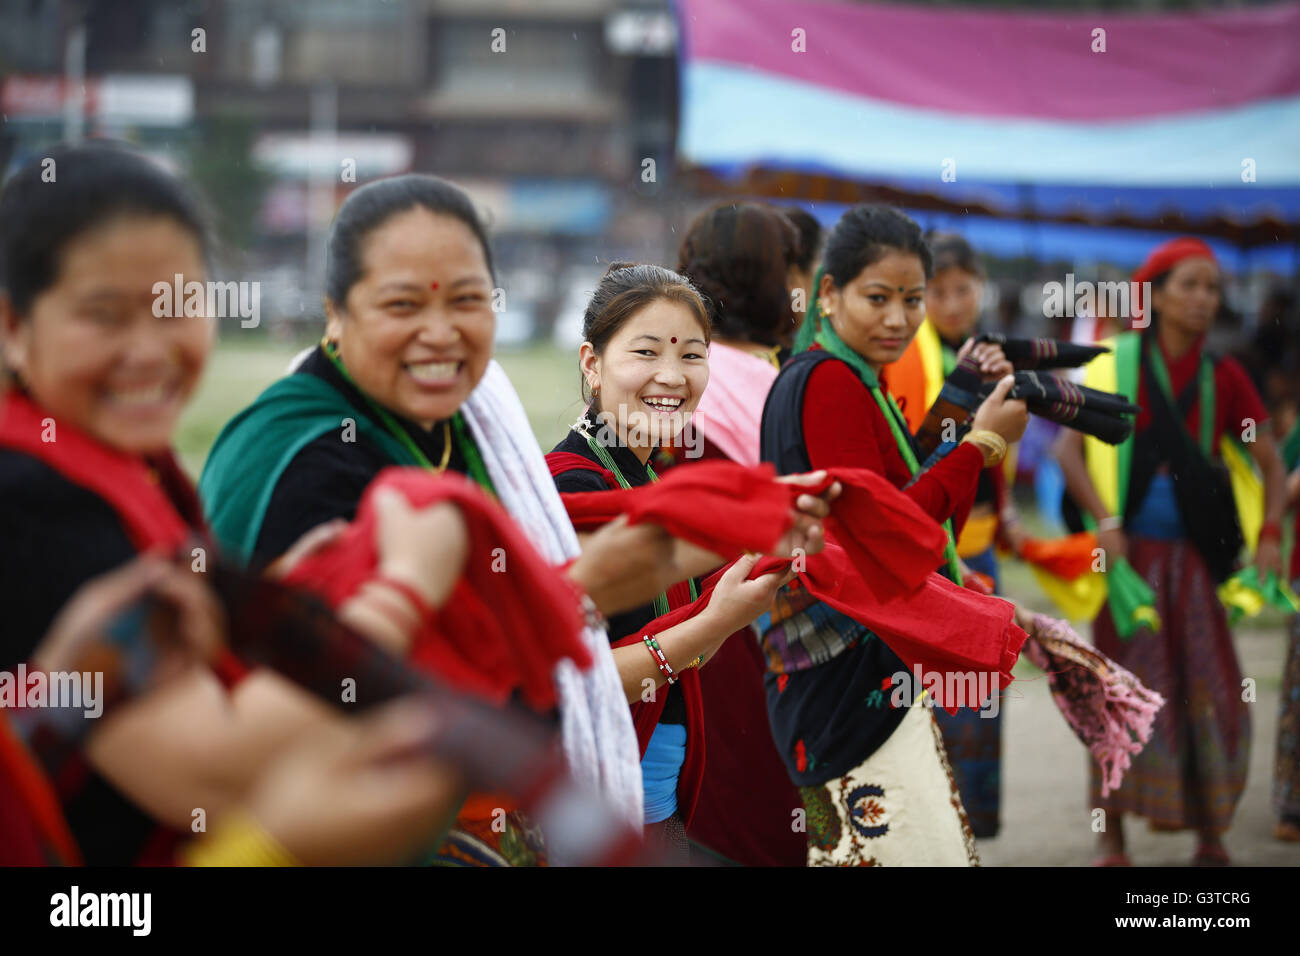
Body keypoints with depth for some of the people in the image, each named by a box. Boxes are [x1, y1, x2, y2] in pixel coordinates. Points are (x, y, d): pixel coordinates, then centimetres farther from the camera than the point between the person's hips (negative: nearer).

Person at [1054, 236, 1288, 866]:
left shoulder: (1222, 378, 6)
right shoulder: (1118, 365, 0)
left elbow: (1270, 463, 11)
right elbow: (1068, 448, -4)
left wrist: (1269, 536, -3)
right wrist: (1104, 520, -14)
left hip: (1194, 558, 2)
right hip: (1130, 552, -2)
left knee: (1210, 691, 0)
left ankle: (1210, 833, 12)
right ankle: (1112, 838, 6)